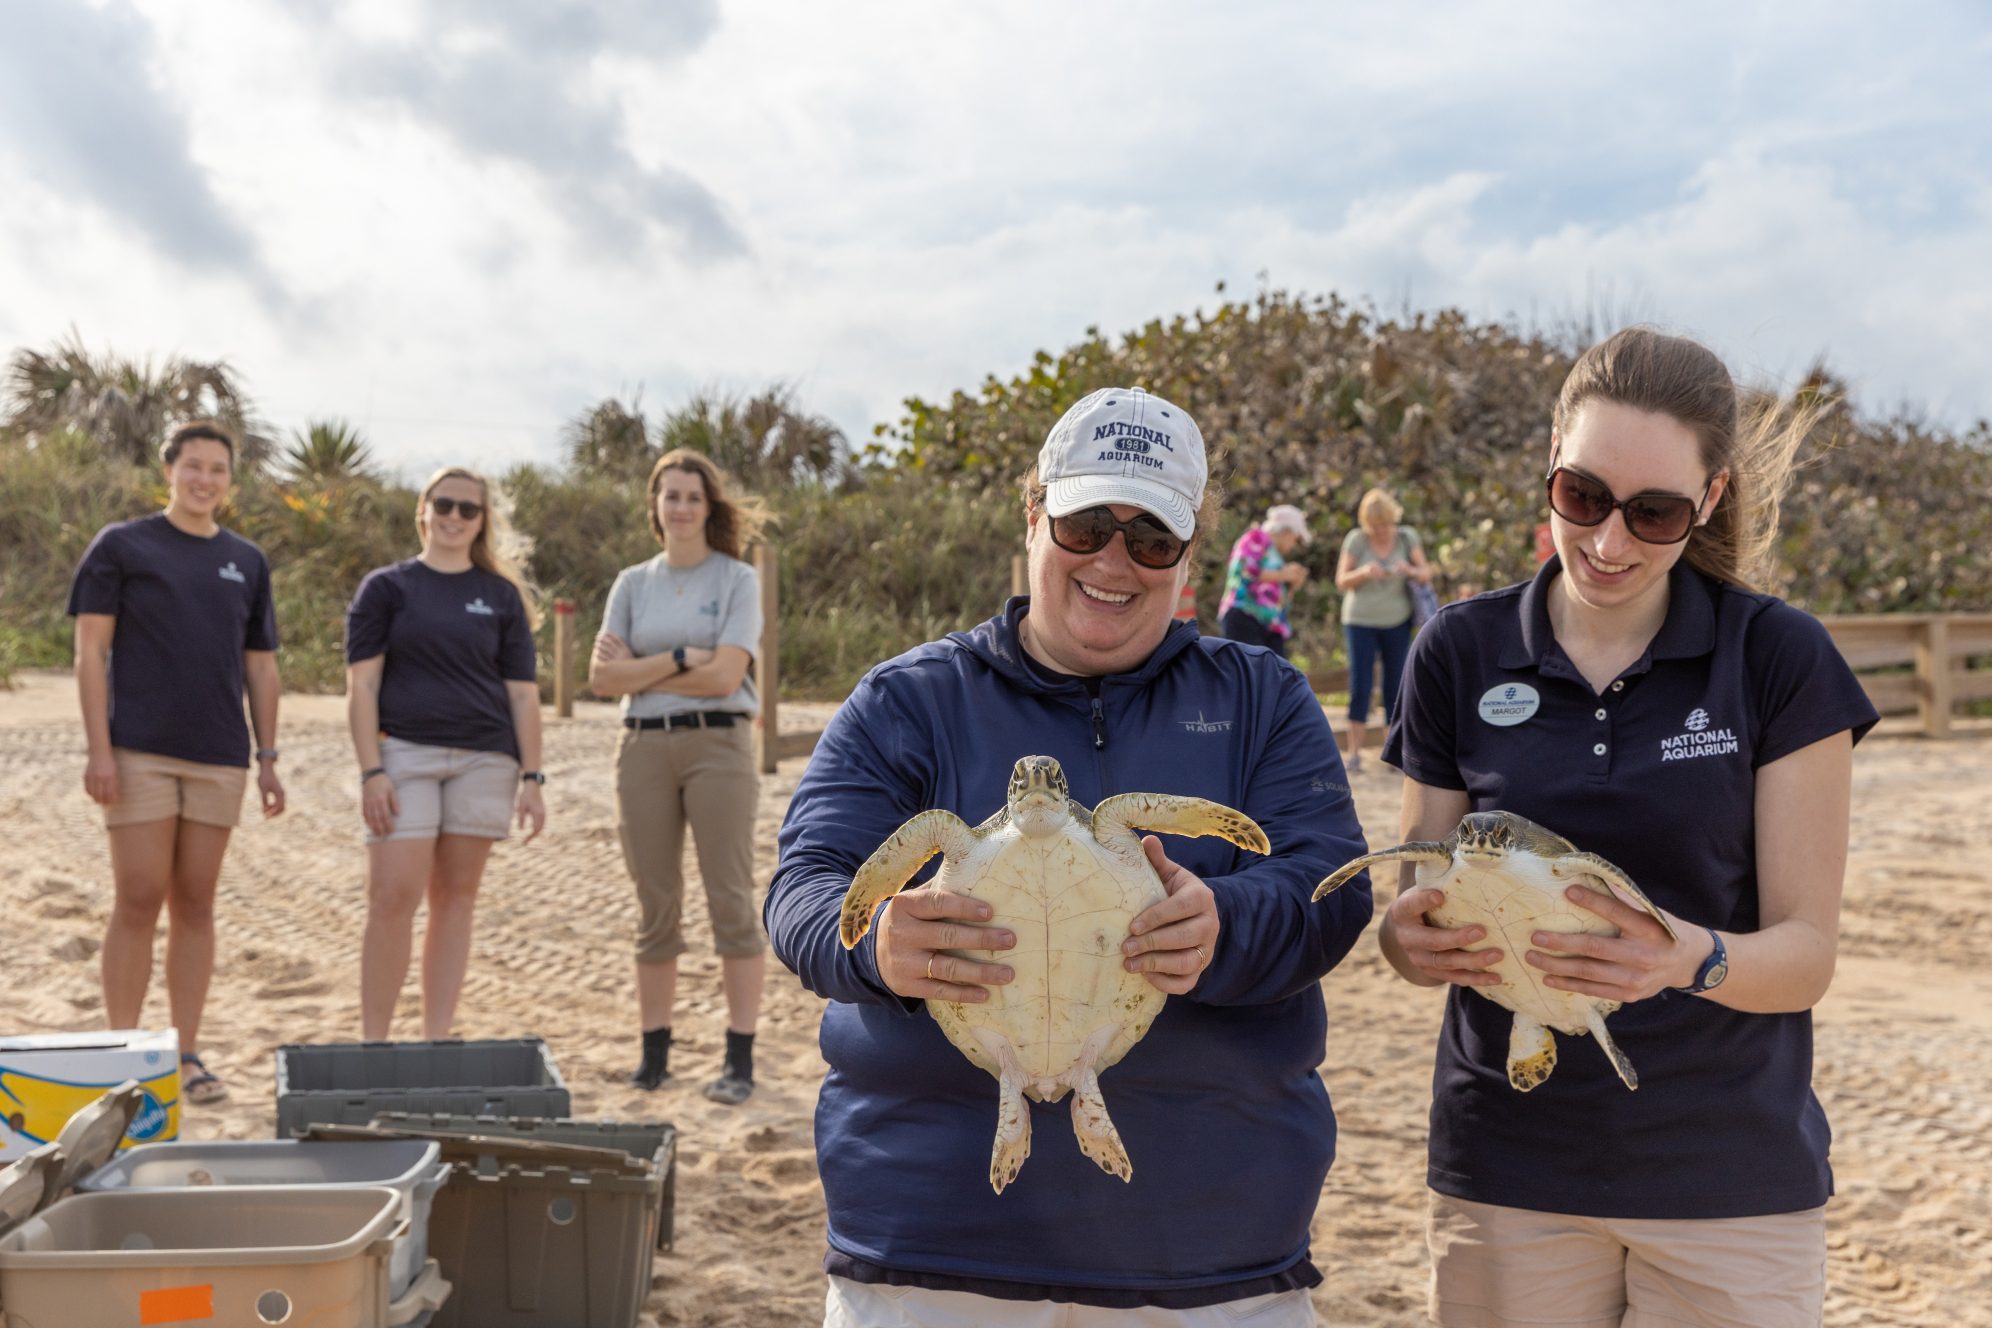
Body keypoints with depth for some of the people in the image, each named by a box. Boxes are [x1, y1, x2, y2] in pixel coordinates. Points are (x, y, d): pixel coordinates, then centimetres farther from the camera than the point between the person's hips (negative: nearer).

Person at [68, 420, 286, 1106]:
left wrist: (267, 758, 9)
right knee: (139, 902, -4)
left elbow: (261, 665, 15)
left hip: (219, 758, 3)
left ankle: (187, 1055, 12)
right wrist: (99, 751, -11)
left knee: (195, 905, 6)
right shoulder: (121, 545, 2)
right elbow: (90, 650, -2)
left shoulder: (247, 561, 13)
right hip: (140, 753, -3)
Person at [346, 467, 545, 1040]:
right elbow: (362, 684, 0)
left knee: (455, 900, 4)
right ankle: (372, 1042, -2)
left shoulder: (502, 596, 12)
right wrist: (370, 771, -9)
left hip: (485, 758, 2)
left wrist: (532, 777, 2)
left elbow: (522, 692, 9)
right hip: (406, 754, -2)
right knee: (393, 898, -10)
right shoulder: (387, 586, 7)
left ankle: (435, 1042, 10)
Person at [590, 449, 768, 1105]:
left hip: (717, 743, -4)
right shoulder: (632, 584, 13)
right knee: (655, 907, 7)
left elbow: (725, 675, -10)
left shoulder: (738, 580, 2)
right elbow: (602, 678, 2)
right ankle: (653, 1054, 14)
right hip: (644, 748, 4)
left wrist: (639, 672, -3)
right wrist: (679, 659, -9)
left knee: (731, 901, -5)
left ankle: (739, 1061, -2)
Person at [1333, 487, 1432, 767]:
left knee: (1396, 686, 2)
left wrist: (1410, 571, -22)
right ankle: (1354, 752, -4)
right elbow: (1341, 582, -5)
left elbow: (1426, 574, 0)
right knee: (1360, 685, -6)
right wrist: (1363, 573, -25)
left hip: (1397, 622, 2)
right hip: (1360, 621, -2)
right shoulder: (1356, 540, -6)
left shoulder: (1407, 537, -2)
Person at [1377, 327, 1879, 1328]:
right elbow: (1419, 902, 3)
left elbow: (1806, 952, -6)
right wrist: (1414, 938, -19)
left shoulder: (1780, 659, -4)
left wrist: (1696, 960, -27)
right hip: (1509, 1169, 1)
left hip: (1732, 1175, -1)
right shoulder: (1462, 653, 0)